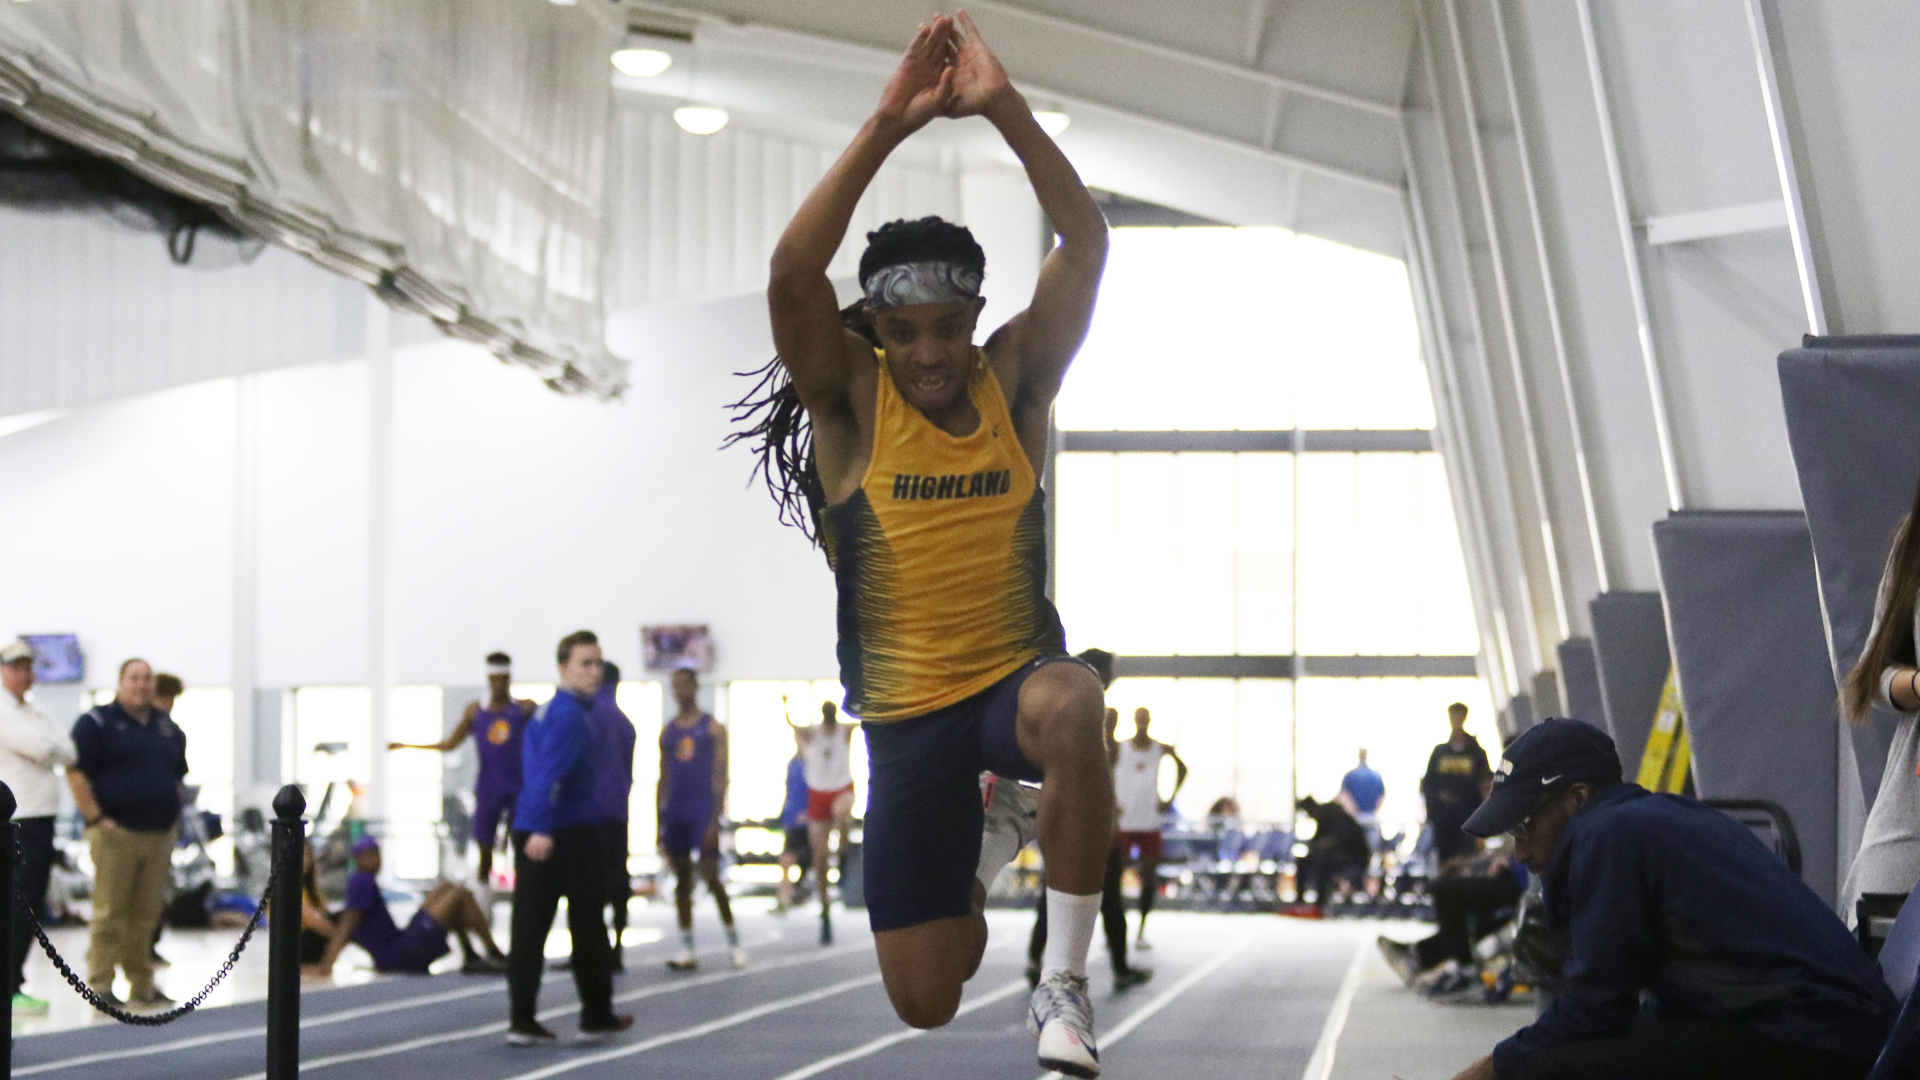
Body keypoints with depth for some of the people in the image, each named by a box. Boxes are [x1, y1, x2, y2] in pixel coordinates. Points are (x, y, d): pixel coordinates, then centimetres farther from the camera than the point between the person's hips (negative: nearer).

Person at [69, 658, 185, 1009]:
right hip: (116, 832, -6)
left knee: (146, 914, 9)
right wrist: (96, 819, -13)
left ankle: (142, 986, 15)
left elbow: (178, 777, 25)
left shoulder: (168, 727, 17)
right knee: (110, 913, -6)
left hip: (159, 834, 6)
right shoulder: (97, 723, -3)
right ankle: (100, 984, -2)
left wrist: (172, 820, 16)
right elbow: (76, 773, -9)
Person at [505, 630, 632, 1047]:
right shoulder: (570, 715, -13)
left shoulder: (544, 712, 17)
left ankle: (521, 1020, -2)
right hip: (572, 833, -8)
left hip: (531, 835, 8)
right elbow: (550, 774, -25)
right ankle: (597, 1016, 15)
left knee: (529, 927, 2)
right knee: (588, 926, 5)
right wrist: (542, 829, -34)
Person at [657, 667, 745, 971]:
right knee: (682, 880, 4)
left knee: (711, 876, -9)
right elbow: (663, 778, 15)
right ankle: (686, 950, 6)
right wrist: (659, 823, 9)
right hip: (675, 812, 5)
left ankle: (734, 941, 4)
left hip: (703, 809, -4)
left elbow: (720, 775, -5)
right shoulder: (667, 730, 13)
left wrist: (715, 820, -14)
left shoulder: (712, 728, 0)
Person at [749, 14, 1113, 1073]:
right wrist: (887, 125, -30)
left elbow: (1086, 243, -15)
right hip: (906, 715, 1)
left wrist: (1003, 107, -25)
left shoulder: (1013, 381, -2)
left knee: (1070, 708, -40)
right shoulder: (850, 401, -6)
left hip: (1016, 671, -1)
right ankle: (996, 826, 39)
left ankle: (1065, 989, -23)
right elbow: (792, 275, -24)